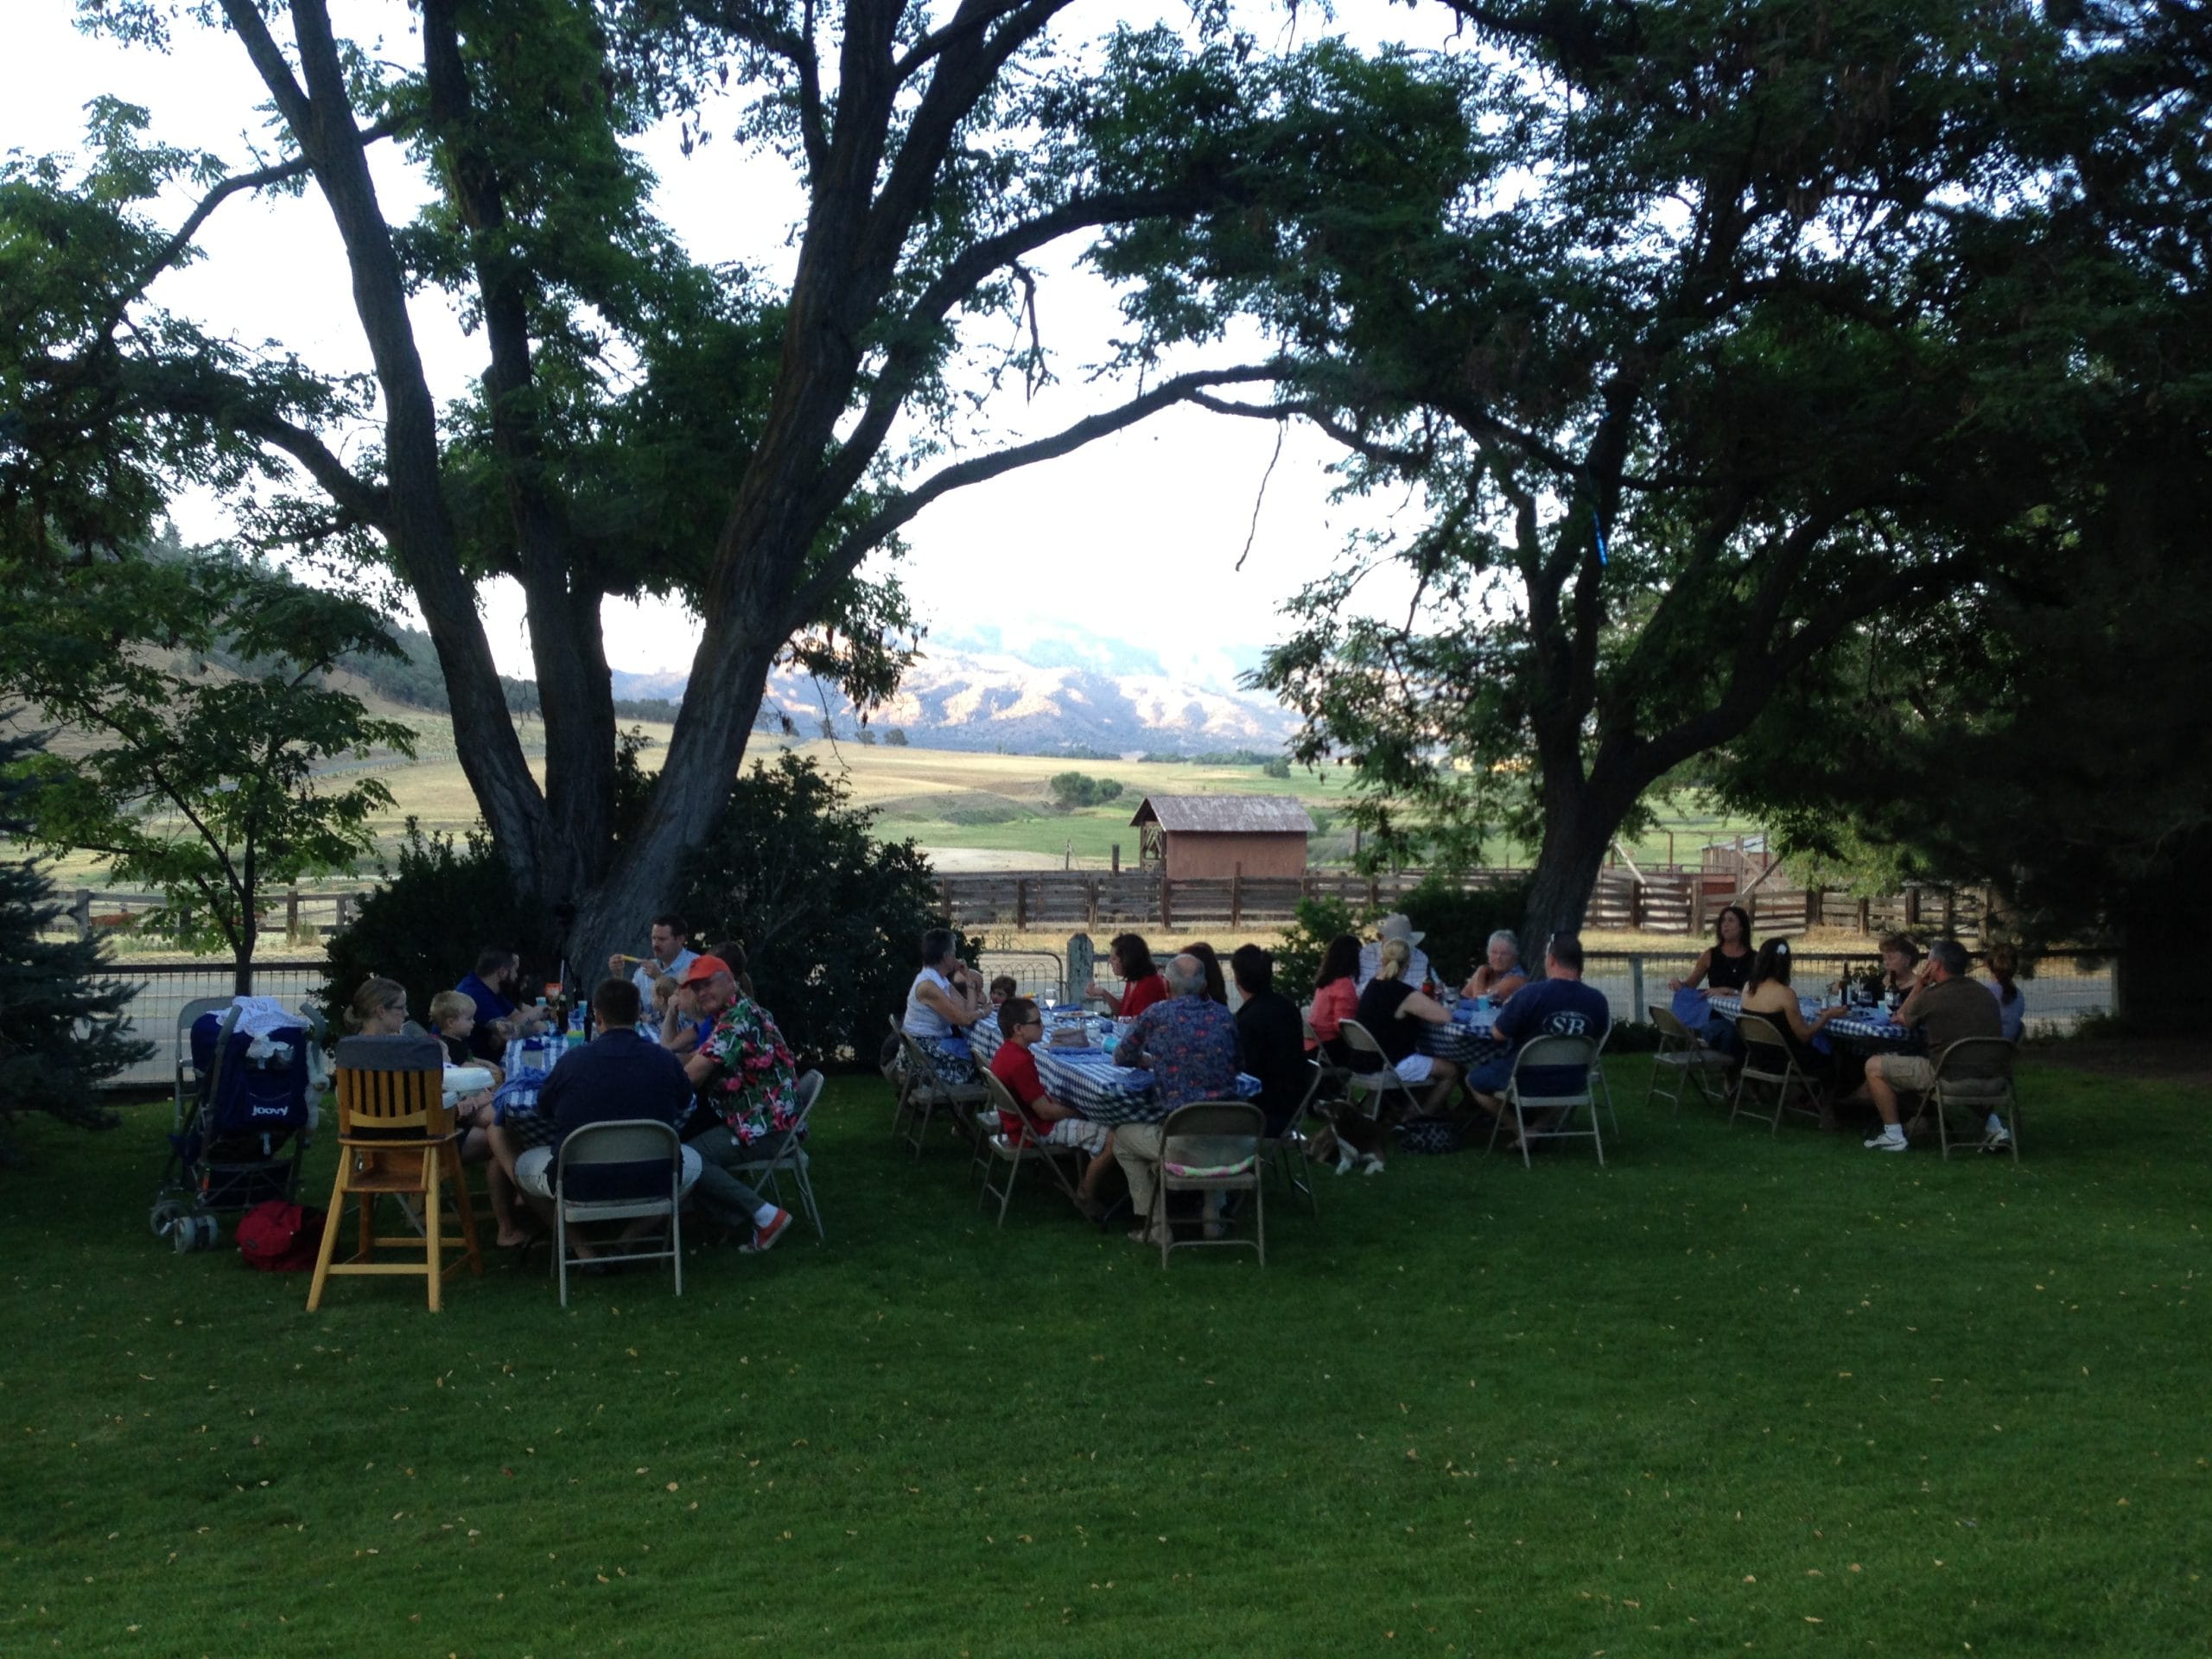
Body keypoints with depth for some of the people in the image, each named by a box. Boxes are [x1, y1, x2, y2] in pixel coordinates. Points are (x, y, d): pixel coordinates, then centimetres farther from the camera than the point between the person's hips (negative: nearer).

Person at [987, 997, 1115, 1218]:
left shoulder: (1006, 1053, 5)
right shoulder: (1020, 1063, -28)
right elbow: (1046, 1111, -23)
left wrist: (1065, 1105, 4)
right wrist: (1078, 1113, -7)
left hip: (1023, 1121, 11)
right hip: (1035, 1131, -11)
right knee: (1112, 1139, -17)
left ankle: (1085, 1186, 20)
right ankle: (1086, 1196, 2)